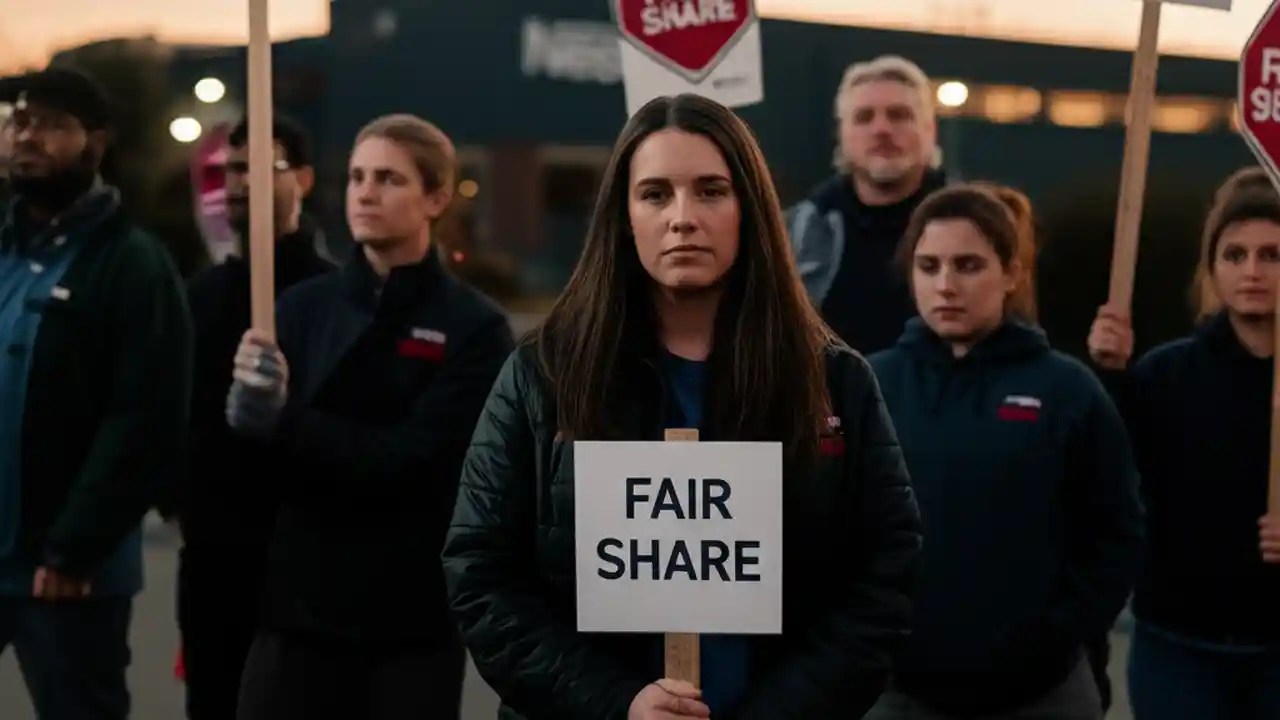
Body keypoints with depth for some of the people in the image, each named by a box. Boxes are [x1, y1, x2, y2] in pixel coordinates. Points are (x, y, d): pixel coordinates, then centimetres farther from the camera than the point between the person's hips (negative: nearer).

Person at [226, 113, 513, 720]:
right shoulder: (303, 306, 6)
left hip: (414, 615, -2)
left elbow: (412, 459, -15)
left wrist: (286, 426, -21)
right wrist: (250, 405, -24)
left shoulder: (473, 327, -4)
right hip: (300, 602, 3)